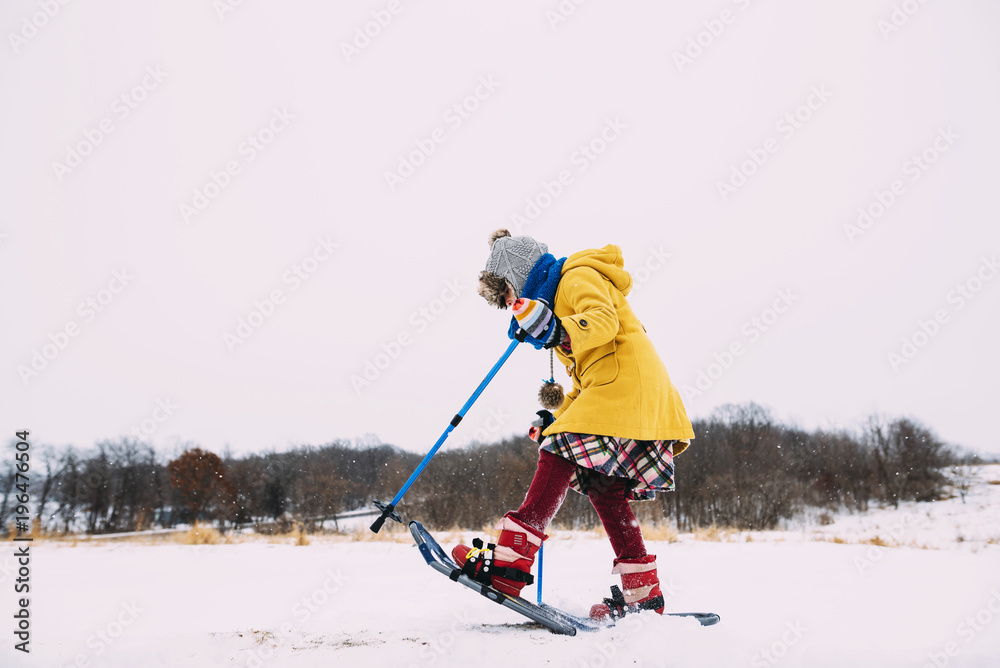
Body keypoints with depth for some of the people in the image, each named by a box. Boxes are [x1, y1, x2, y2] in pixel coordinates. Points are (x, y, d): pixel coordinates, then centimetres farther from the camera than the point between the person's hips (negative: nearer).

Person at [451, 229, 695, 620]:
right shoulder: (556, 297, 30)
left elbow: (604, 320, -21)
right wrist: (558, 416, 22)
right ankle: (643, 593, 10)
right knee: (603, 487, 7)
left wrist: (559, 332, -37)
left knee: (563, 454, -21)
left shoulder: (578, 276, 2)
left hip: (626, 382, -10)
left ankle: (509, 561, -30)